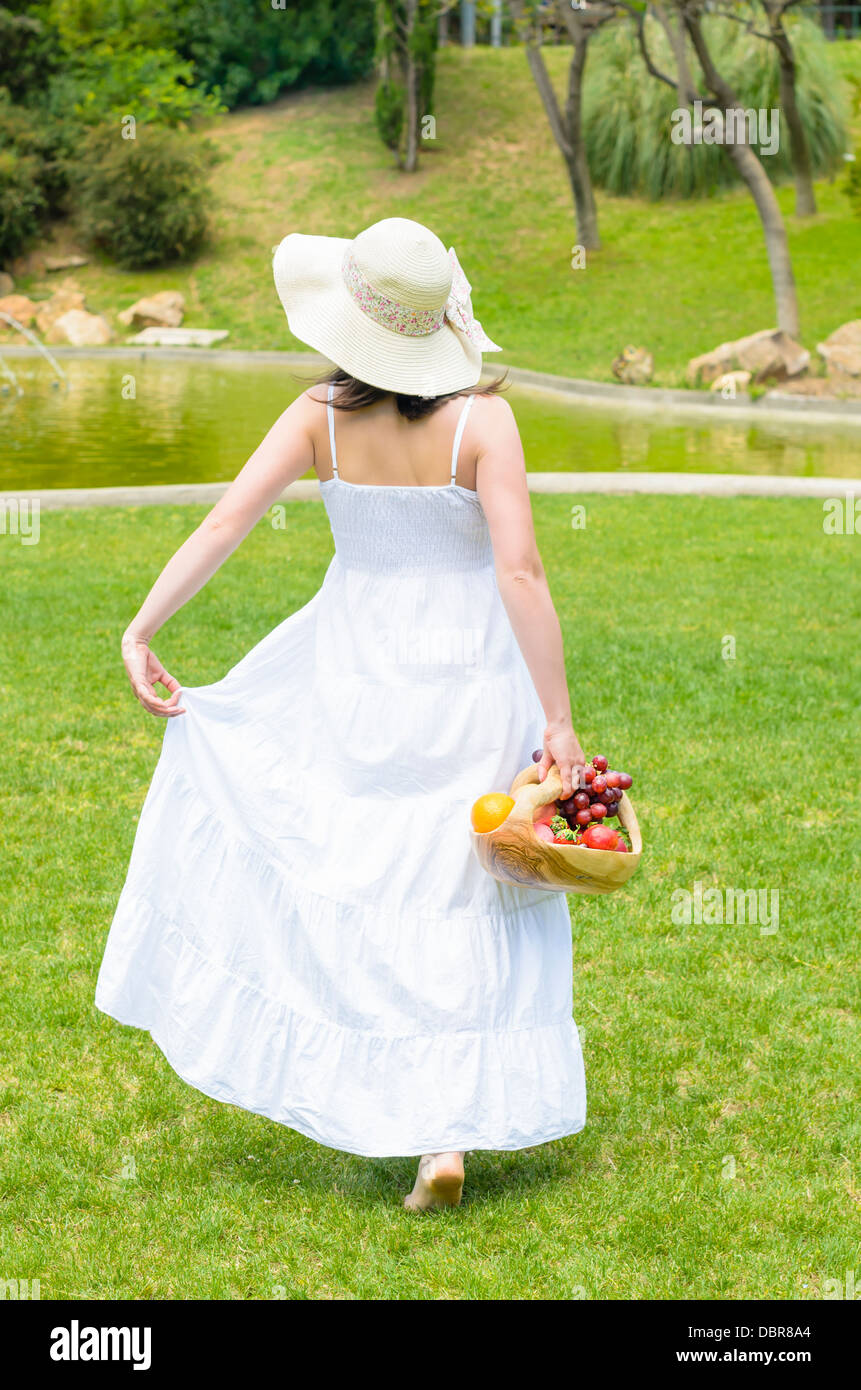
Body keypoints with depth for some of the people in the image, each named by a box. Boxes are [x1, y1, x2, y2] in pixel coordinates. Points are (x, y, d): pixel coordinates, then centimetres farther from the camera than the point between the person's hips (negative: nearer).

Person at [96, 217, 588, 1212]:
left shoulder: (322, 414, -7)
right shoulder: (480, 417, -14)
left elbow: (227, 519, -13)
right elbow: (519, 573, -18)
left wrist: (141, 629, -9)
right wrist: (558, 721, -15)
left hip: (353, 677, 1)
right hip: (468, 682, -1)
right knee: (466, 902, 9)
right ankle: (451, 1132, 6)